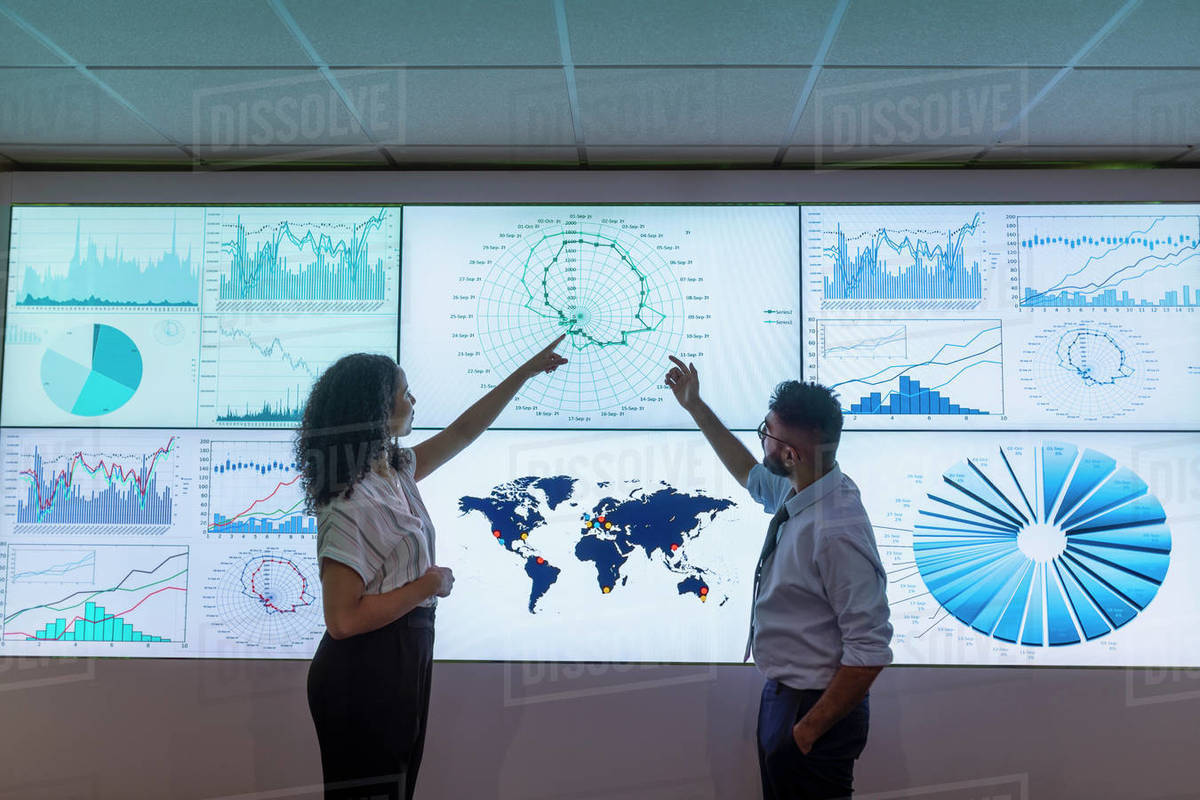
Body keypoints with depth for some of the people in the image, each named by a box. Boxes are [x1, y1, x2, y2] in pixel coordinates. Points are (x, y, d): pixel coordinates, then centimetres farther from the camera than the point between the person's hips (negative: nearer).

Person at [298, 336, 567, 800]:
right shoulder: (352, 506, -24)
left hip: (402, 663, 9)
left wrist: (528, 371, 18)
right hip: (366, 675, -9)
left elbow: (461, 432, 15)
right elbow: (342, 620, -25)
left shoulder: (398, 471, 3)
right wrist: (425, 587, -16)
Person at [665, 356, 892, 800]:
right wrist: (696, 407, 20)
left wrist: (808, 730, -19)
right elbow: (750, 474, 20)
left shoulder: (837, 533, -31)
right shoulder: (796, 489, -4)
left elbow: (870, 651, -27)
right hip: (780, 694, 9)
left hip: (816, 708, -9)